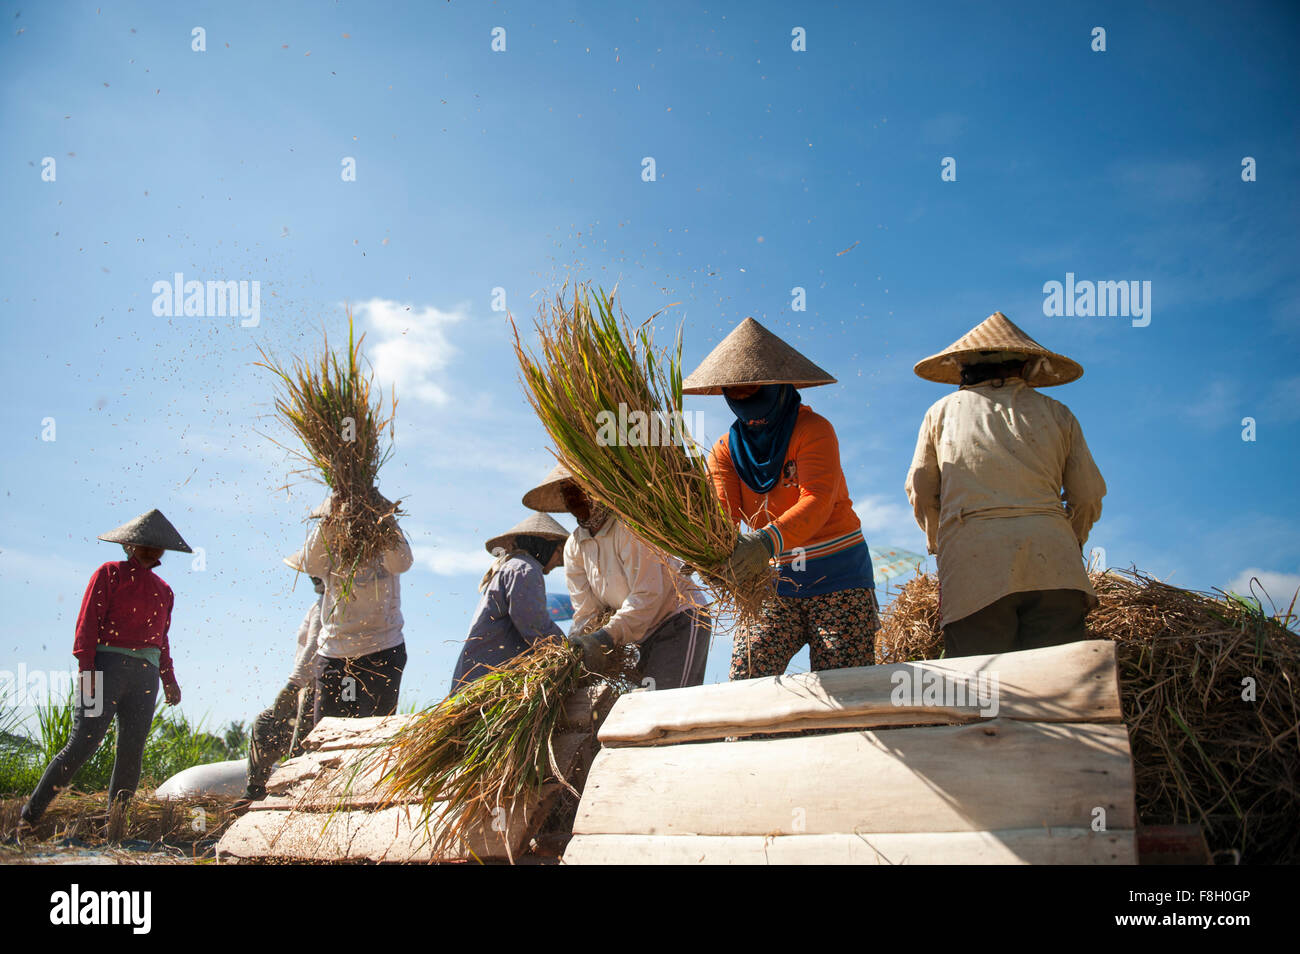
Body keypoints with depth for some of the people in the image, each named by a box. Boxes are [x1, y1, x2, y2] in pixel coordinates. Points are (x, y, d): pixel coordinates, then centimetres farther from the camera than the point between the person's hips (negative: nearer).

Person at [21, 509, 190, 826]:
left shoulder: (163, 590, 21)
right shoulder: (110, 574, 6)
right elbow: (88, 622, -2)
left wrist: (169, 678, 15)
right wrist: (86, 668, -13)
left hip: (146, 672, 5)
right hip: (109, 665, -5)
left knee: (132, 749, 0)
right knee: (83, 743, -12)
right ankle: (30, 815, -3)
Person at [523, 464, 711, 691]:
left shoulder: (629, 526, -17)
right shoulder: (574, 547, 6)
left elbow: (647, 595, -24)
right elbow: (586, 610, 2)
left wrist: (607, 636, -32)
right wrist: (578, 645, -16)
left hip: (681, 622, -7)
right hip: (647, 635, 8)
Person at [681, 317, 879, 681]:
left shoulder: (813, 430, -9)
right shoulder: (726, 451, 6)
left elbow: (817, 502, -24)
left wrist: (768, 541, -42)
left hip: (836, 579, -4)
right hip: (771, 583, 4)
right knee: (746, 683, -7)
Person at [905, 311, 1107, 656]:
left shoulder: (943, 410, 19)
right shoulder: (1056, 413, 20)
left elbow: (920, 492, 22)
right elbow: (1088, 495, 18)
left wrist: (940, 545, 38)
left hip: (972, 565, -1)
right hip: (1050, 557, 1)